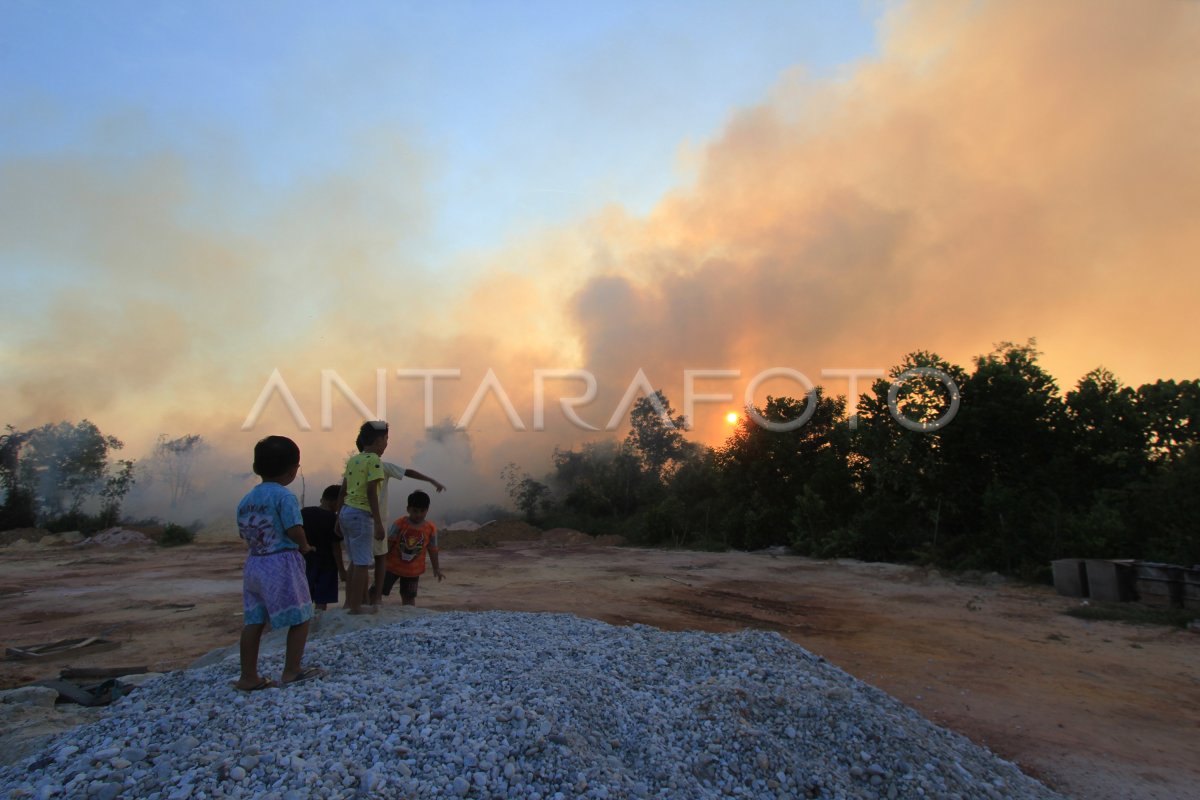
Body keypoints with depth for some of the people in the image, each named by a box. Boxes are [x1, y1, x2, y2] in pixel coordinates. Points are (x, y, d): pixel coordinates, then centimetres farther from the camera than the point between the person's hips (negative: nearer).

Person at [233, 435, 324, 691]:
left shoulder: (246, 500, 9)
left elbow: (245, 535, 13)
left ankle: (248, 677, 20)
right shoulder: (284, 496, -15)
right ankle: (291, 672, 12)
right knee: (300, 619, 5)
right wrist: (304, 546, -2)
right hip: (282, 564, -8)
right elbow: (295, 531, -20)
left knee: (253, 622, 13)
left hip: (254, 564, 8)